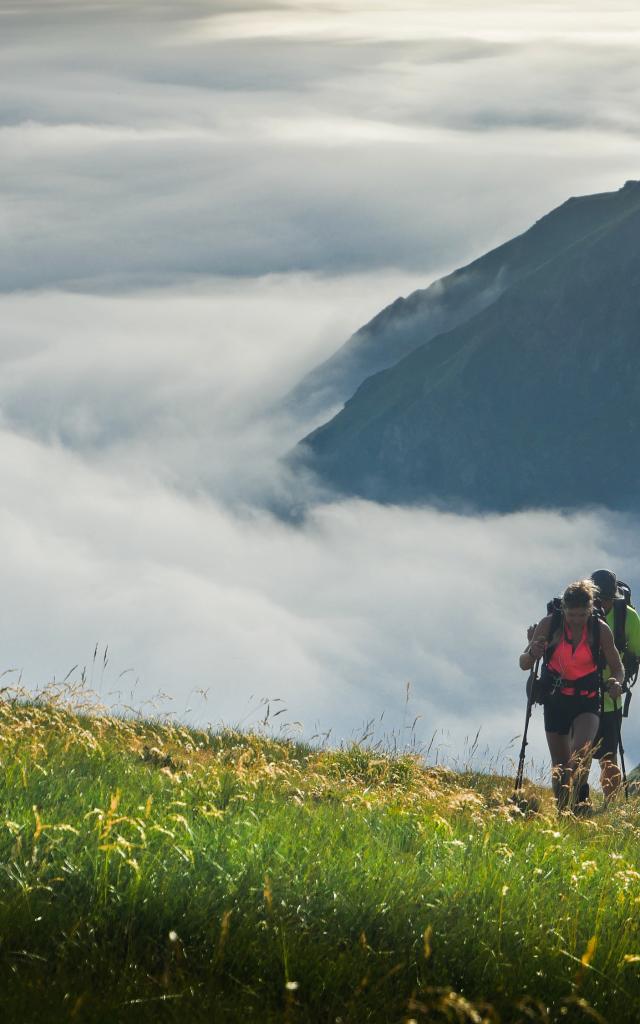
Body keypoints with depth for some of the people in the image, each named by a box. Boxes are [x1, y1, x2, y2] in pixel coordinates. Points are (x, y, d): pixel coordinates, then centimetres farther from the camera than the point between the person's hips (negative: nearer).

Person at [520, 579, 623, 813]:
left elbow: (617, 667, 3)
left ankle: (572, 801, -35)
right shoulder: (549, 625, -10)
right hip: (555, 699, 1)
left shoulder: (600, 630, -9)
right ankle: (561, 809, 16)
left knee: (581, 752, -27)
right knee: (560, 764, 5)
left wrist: (616, 682, -21)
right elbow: (524, 664, -5)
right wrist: (532, 654, -29)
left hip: (587, 700, -1)